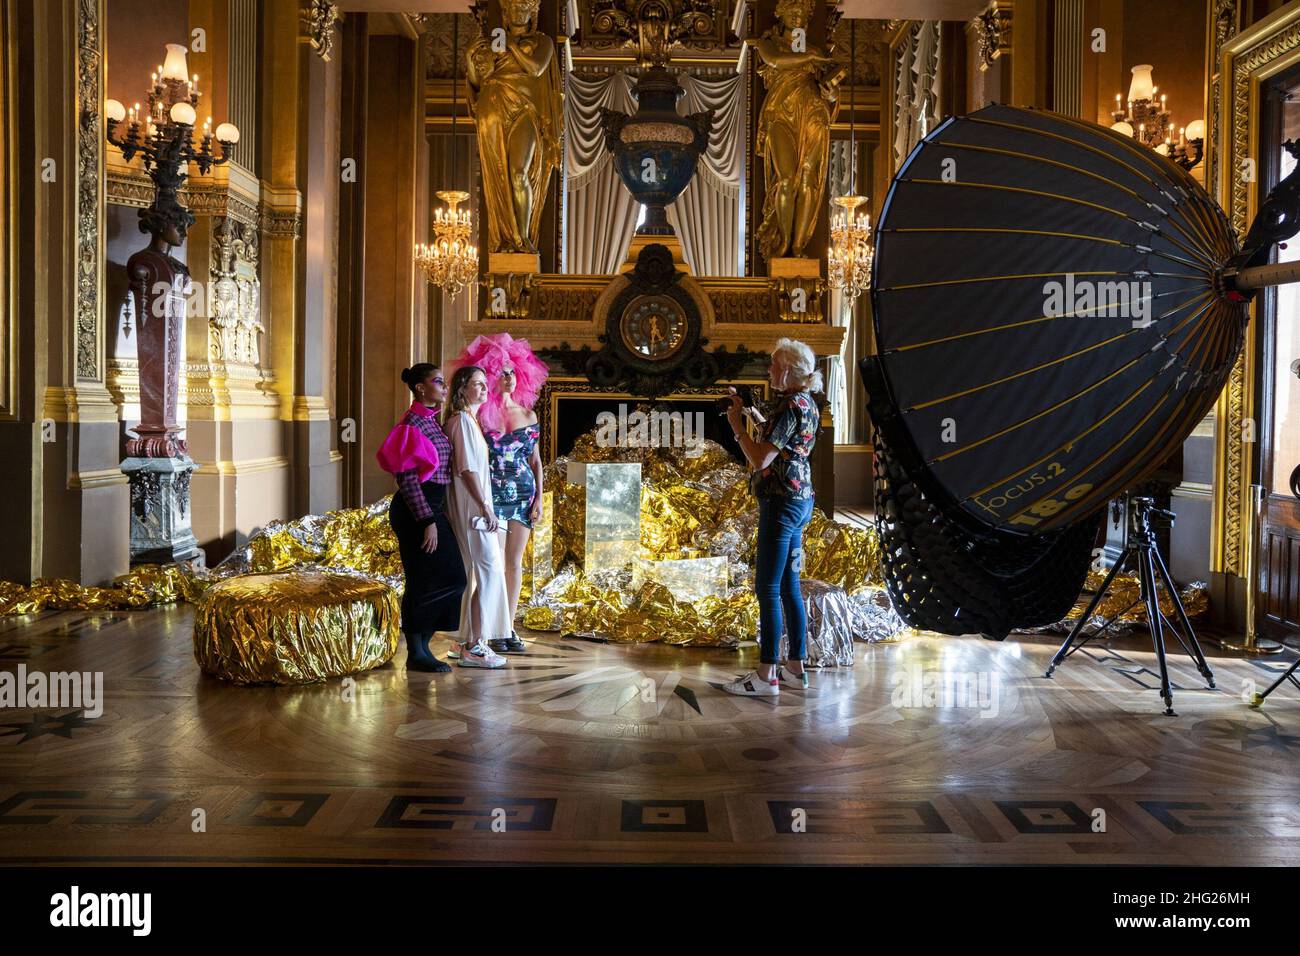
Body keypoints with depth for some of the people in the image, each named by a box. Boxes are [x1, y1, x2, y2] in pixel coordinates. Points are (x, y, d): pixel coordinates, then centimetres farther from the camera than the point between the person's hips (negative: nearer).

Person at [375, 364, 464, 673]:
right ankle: (415, 654, 6)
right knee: (423, 582, -4)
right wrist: (427, 521, -20)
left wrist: (438, 515, 17)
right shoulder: (412, 423, -14)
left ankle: (422, 647, 17)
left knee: (449, 578, 9)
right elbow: (408, 478, -18)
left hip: (433, 507, 9)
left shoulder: (433, 420, 14)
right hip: (416, 511, -9)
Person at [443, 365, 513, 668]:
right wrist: (485, 508, -19)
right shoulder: (462, 420, -12)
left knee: (475, 574, 12)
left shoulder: (471, 420, 17)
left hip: (475, 507, 10)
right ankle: (474, 646, -8)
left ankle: (469, 643, 18)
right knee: (490, 570, -10)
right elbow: (467, 470, -18)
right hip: (472, 507, -10)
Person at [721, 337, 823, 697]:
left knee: (768, 588, -6)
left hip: (782, 502, -10)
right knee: (788, 586, 13)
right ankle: (795, 668, 18)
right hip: (799, 499, 10)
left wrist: (736, 424, -10)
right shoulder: (807, 404, 14)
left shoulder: (791, 407, -16)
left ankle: (766, 675, -3)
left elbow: (760, 459, -21)